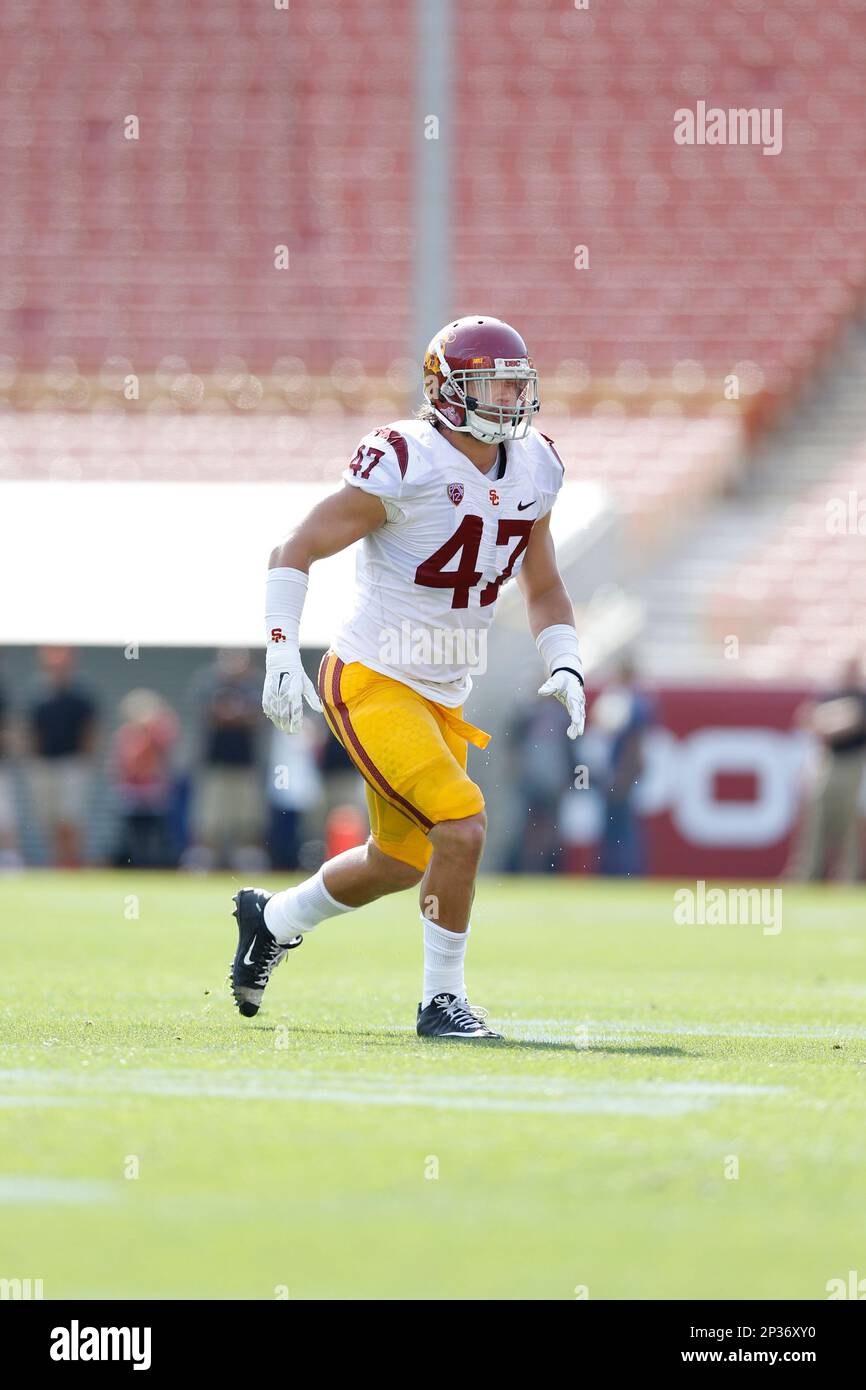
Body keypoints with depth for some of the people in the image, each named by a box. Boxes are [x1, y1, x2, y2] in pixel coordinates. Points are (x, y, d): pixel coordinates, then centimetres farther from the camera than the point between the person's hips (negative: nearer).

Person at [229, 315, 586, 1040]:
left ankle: (271, 918, 44)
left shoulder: (533, 469, 4)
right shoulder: (404, 463, -18)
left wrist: (566, 667, 1)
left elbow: (544, 588, 17)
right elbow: (296, 551, -11)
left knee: (402, 861, 18)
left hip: (442, 698, 8)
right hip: (371, 683, -8)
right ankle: (443, 999, -3)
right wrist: (282, 656, -18)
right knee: (462, 826, -20)